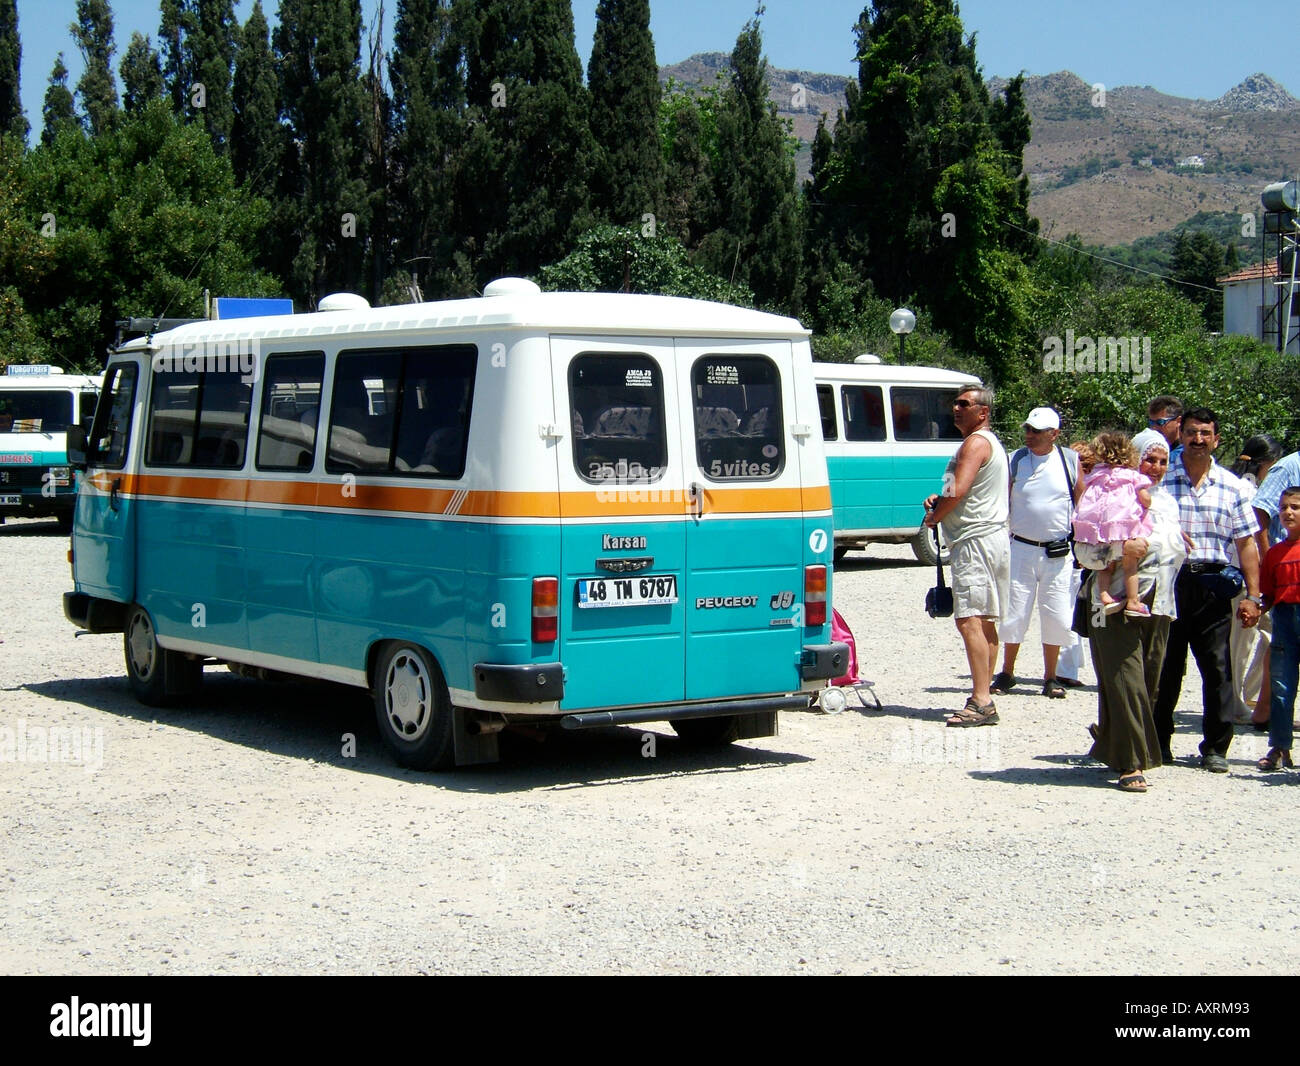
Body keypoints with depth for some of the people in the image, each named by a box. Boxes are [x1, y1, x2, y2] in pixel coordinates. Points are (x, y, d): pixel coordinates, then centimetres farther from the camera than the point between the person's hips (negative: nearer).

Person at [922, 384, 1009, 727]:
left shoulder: (976, 442, -12)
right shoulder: (988, 442, 22)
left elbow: (957, 492, -22)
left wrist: (935, 516, -4)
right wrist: (939, 501, 10)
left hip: (975, 540, -11)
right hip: (988, 536, 12)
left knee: (970, 620, -16)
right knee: (984, 622, 12)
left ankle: (981, 702, -22)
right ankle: (983, 697, 17)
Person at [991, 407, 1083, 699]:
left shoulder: (1071, 460, 1)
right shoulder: (1017, 459, 0)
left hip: (1059, 552, 0)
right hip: (1022, 549, 0)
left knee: (1056, 616, 2)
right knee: (1014, 614, 3)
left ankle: (1050, 678, 14)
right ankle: (1007, 673, 17)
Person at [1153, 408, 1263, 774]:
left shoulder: (1231, 486, 8)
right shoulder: (1160, 480, 3)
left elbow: (1246, 543, 8)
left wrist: (1252, 596, 2)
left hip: (1212, 587, 1)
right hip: (1168, 582, -1)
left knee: (1218, 668, -1)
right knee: (1165, 667, 6)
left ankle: (1215, 747, 8)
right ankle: (1157, 742, 19)